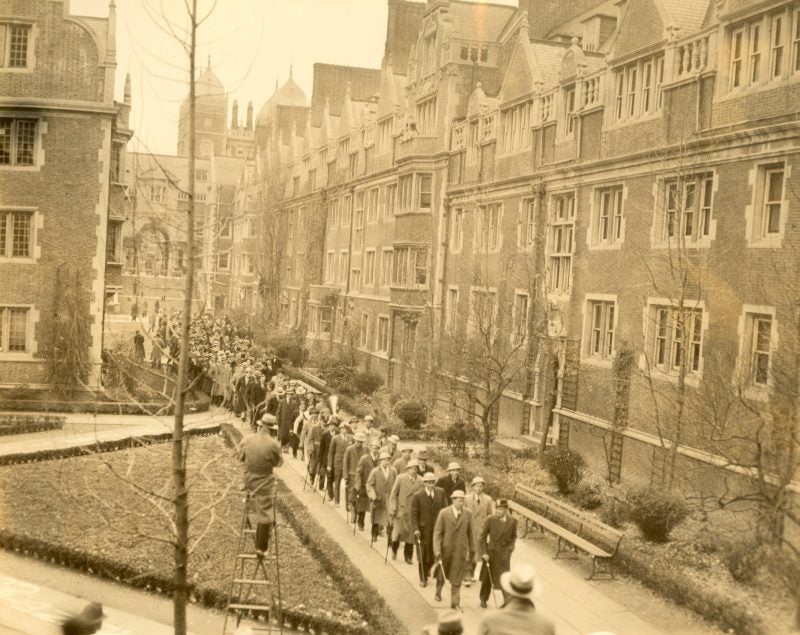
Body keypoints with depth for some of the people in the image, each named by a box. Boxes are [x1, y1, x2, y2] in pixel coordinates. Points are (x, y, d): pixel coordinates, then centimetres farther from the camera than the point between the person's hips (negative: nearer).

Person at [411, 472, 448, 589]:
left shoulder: (441, 492, 2)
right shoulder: (418, 496, -8)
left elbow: (445, 509, 7)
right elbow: (414, 514, -7)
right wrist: (415, 529, -16)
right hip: (423, 529, -2)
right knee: (424, 555, 7)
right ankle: (423, 578, 25)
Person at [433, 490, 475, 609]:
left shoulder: (468, 514, -3)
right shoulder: (444, 513, -9)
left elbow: (470, 532, 6)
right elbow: (437, 532, -9)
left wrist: (472, 550, 10)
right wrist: (437, 550, -17)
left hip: (460, 550, 0)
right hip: (445, 549, 0)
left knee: (456, 578, -2)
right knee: (442, 574, 18)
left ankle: (455, 603, 6)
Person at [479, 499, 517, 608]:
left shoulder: (513, 521, -4)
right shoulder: (490, 520, -10)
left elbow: (514, 536, 14)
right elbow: (482, 537, -5)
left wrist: (511, 546, -1)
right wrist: (483, 553, -9)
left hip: (504, 553, 0)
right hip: (491, 552, 0)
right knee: (487, 577, 14)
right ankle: (484, 599, 35)